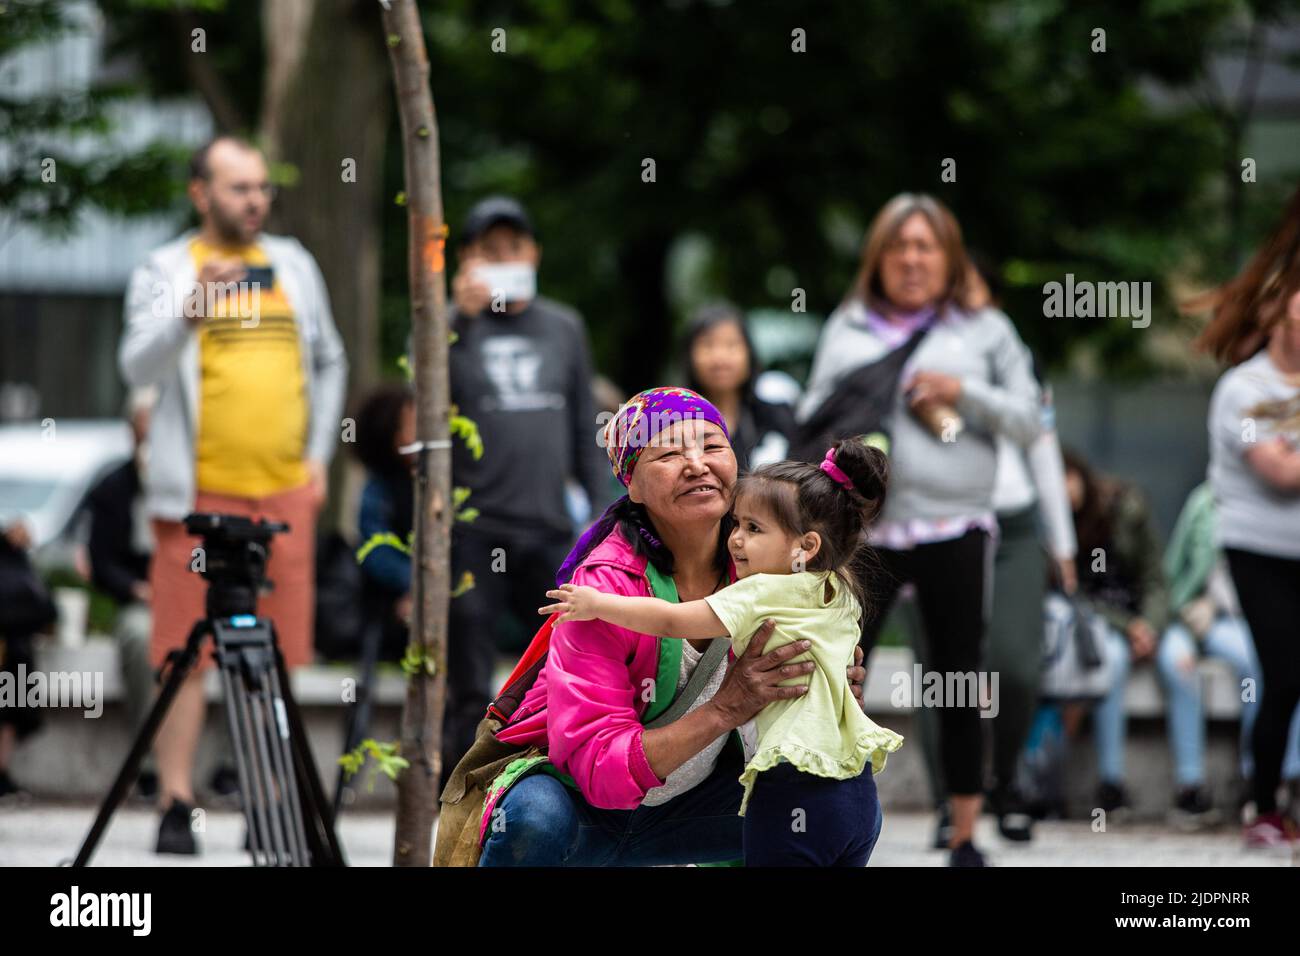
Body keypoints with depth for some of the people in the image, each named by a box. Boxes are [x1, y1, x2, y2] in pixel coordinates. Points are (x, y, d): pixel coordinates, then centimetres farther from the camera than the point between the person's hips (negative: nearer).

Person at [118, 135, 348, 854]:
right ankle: (175, 807, -1)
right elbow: (139, 367, -14)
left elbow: (329, 363, 23)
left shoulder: (293, 265, 14)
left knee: (275, 657, 7)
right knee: (187, 654, -4)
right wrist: (195, 307, -29)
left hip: (284, 494, 4)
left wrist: (318, 455, 13)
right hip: (199, 494, -4)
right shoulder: (164, 272, 0)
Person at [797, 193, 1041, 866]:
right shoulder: (847, 329, 13)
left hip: (954, 531, 0)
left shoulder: (984, 331, 10)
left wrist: (965, 393, -9)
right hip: (864, 528, 0)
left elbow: (1029, 420, 6)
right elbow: (812, 414, 14)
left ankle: (964, 837, 15)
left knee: (958, 684, 5)